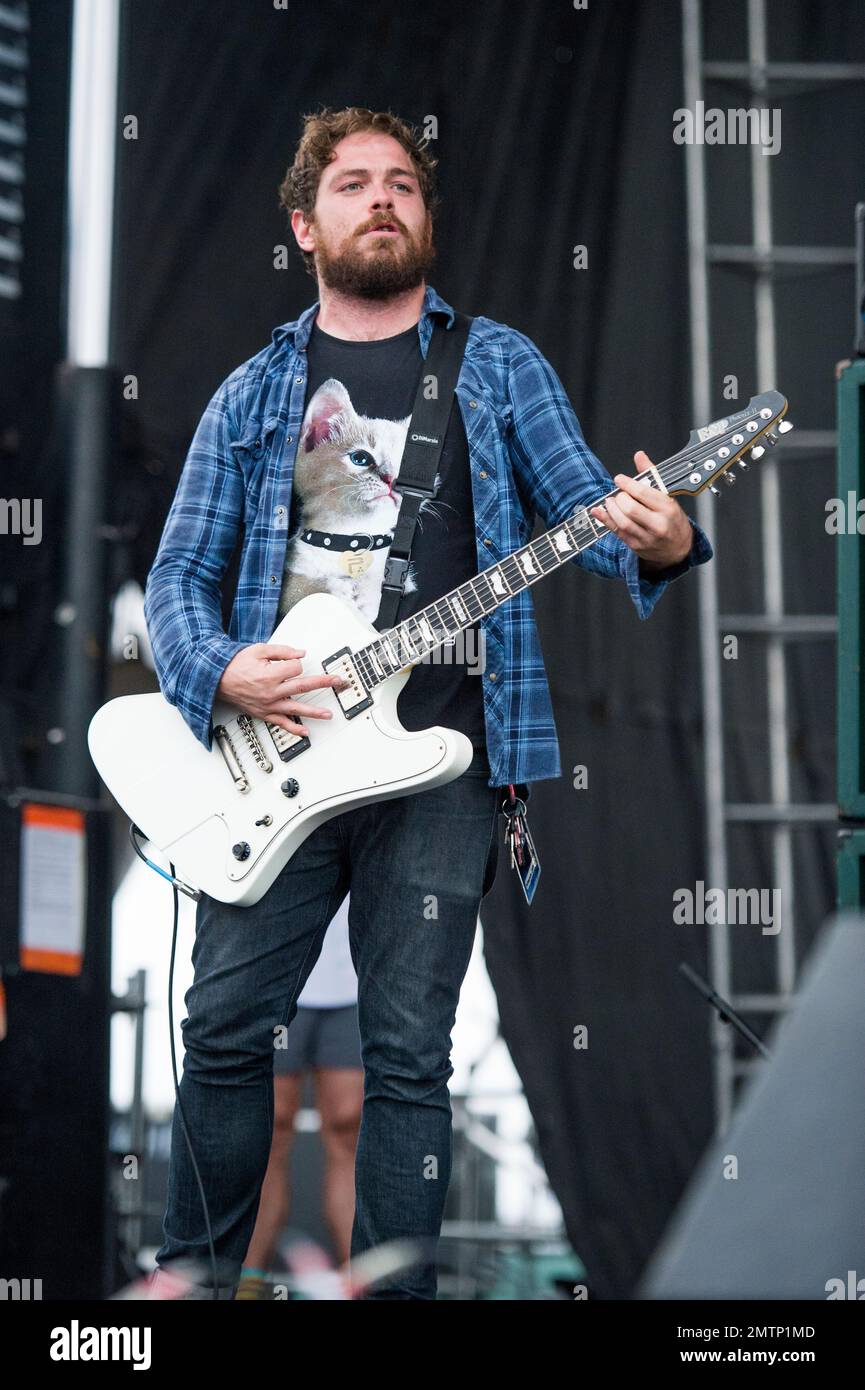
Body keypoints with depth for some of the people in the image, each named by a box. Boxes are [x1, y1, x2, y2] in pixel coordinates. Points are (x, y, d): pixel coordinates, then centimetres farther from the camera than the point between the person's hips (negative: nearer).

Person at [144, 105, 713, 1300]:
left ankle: (394, 1289, 7)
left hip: (438, 761, -2)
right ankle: (197, 1271, 16)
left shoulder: (498, 364, 9)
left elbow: (584, 509, 4)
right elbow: (177, 575, 11)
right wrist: (220, 672, -10)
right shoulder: (256, 393, 12)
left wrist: (658, 544, -19)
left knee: (409, 1052, -1)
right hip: (275, 751, 2)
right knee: (226, 1025, 1)